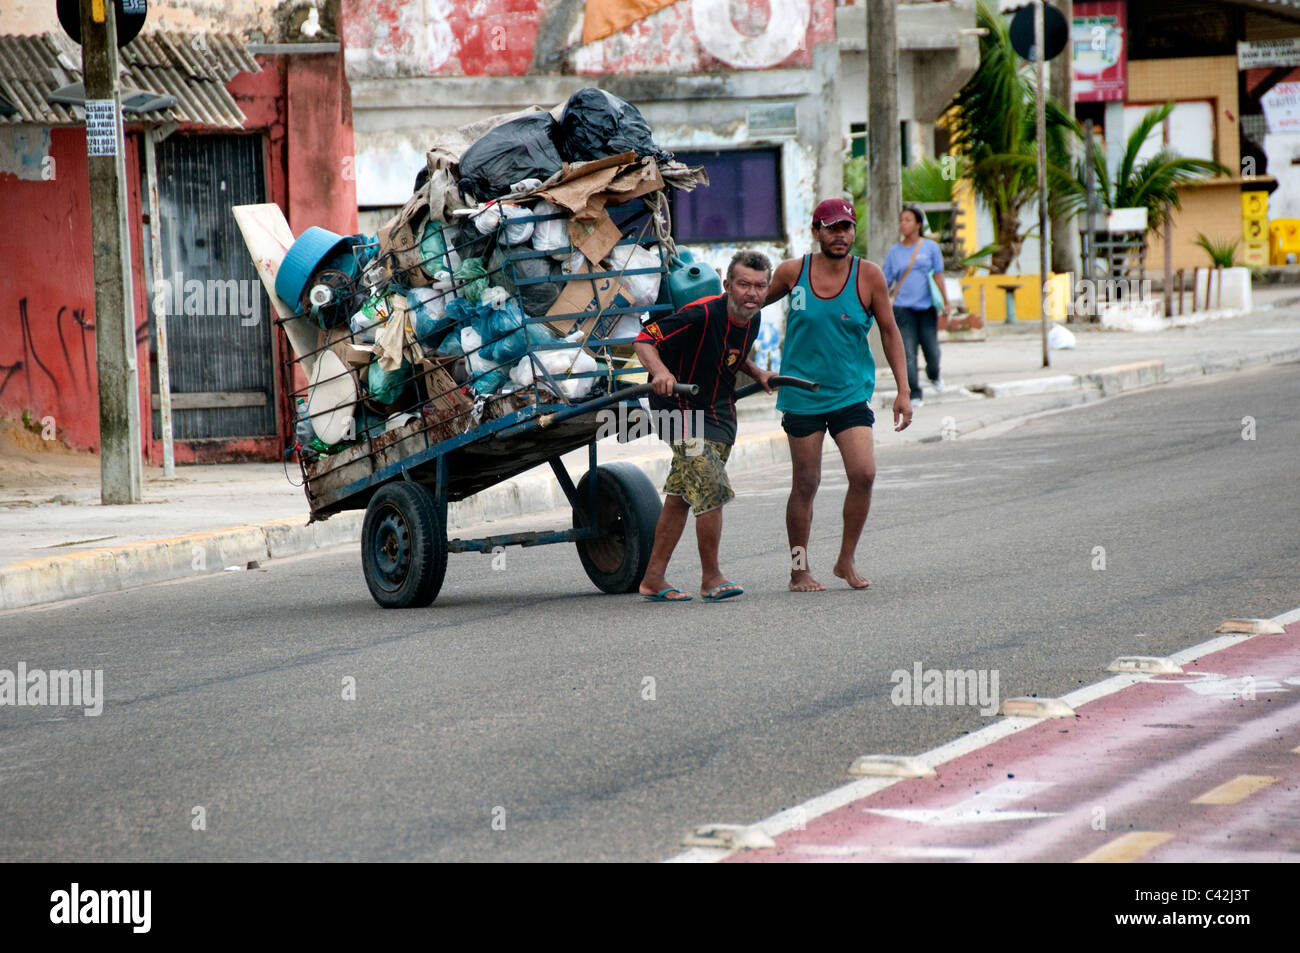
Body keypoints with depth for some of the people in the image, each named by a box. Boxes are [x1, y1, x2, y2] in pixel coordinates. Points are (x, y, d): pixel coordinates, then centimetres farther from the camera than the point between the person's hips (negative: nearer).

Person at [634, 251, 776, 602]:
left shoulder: (753, 319, -1)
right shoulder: (702, 315, -25)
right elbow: (645, 340, -23)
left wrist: (757, 373, 4)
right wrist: (660, 371, -41)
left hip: (720, 412, 8)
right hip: (682, 409, -8)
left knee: (680, 496, 11)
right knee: (713, 490, -16)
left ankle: (653, 579, 17)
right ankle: (711, 577, -3)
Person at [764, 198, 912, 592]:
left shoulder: (868, 276, -4)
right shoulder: (792, 272, -3)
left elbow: (889, 332, 3)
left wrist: (902, 391, 0)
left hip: (851, 393, 0)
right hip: (801, 393, 0)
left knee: (863, 474, -13)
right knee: (805, 484, 2)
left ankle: (847, 560, 5)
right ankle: (799, 570, 15)